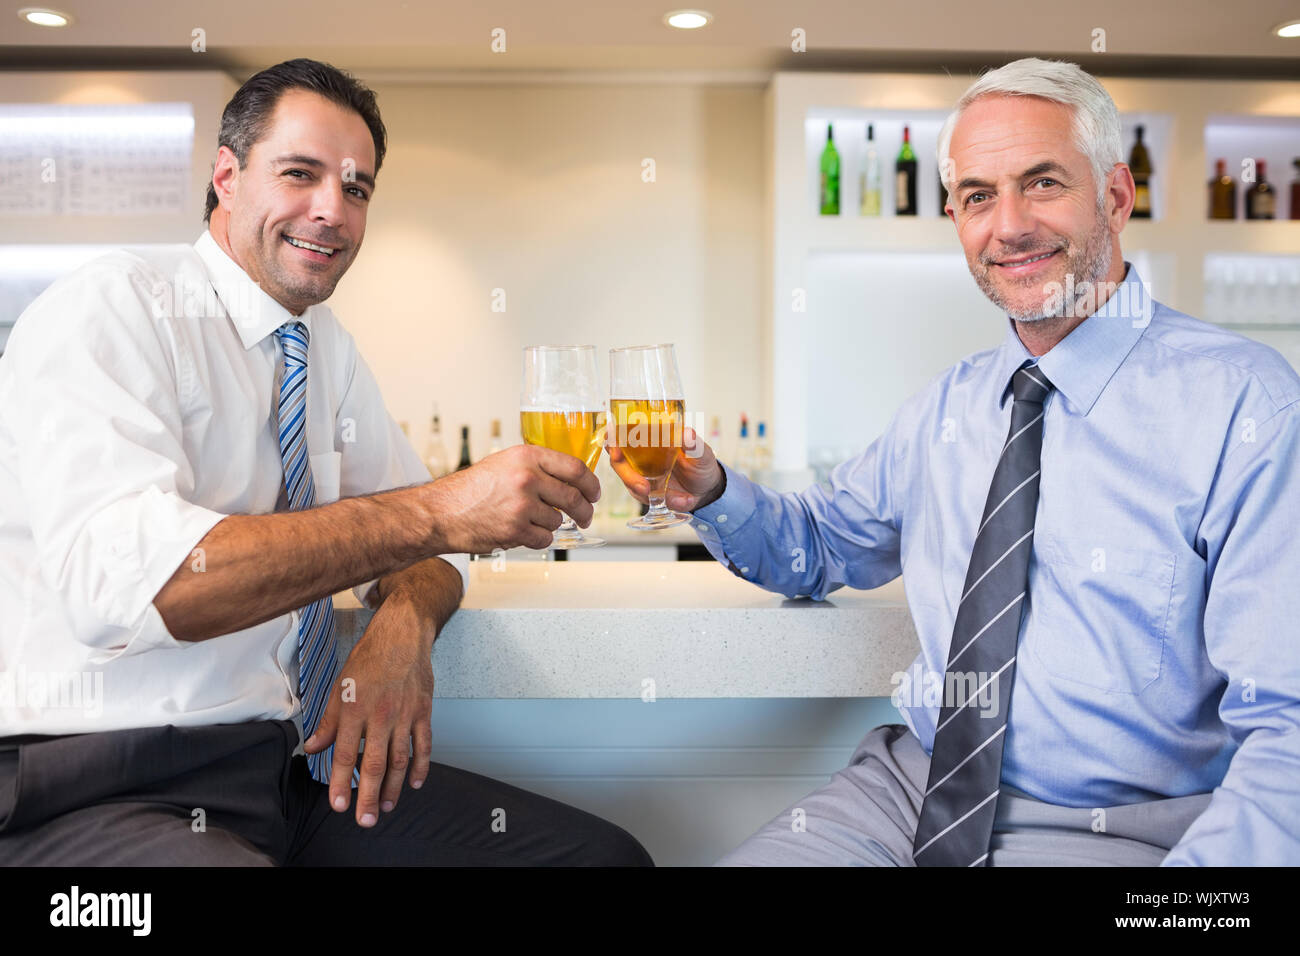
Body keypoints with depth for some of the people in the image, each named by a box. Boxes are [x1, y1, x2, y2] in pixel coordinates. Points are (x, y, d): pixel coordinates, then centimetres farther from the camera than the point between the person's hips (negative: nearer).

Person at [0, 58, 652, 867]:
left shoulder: (328, 347, 13)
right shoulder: (110, 309, -10)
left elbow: (412, 537, 13)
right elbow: (119, 577, -26)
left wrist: (405, 627, -12)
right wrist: (436, 512, -29)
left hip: (305, 765, 7)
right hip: (104, 793, -7)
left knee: (606, 852, -6)